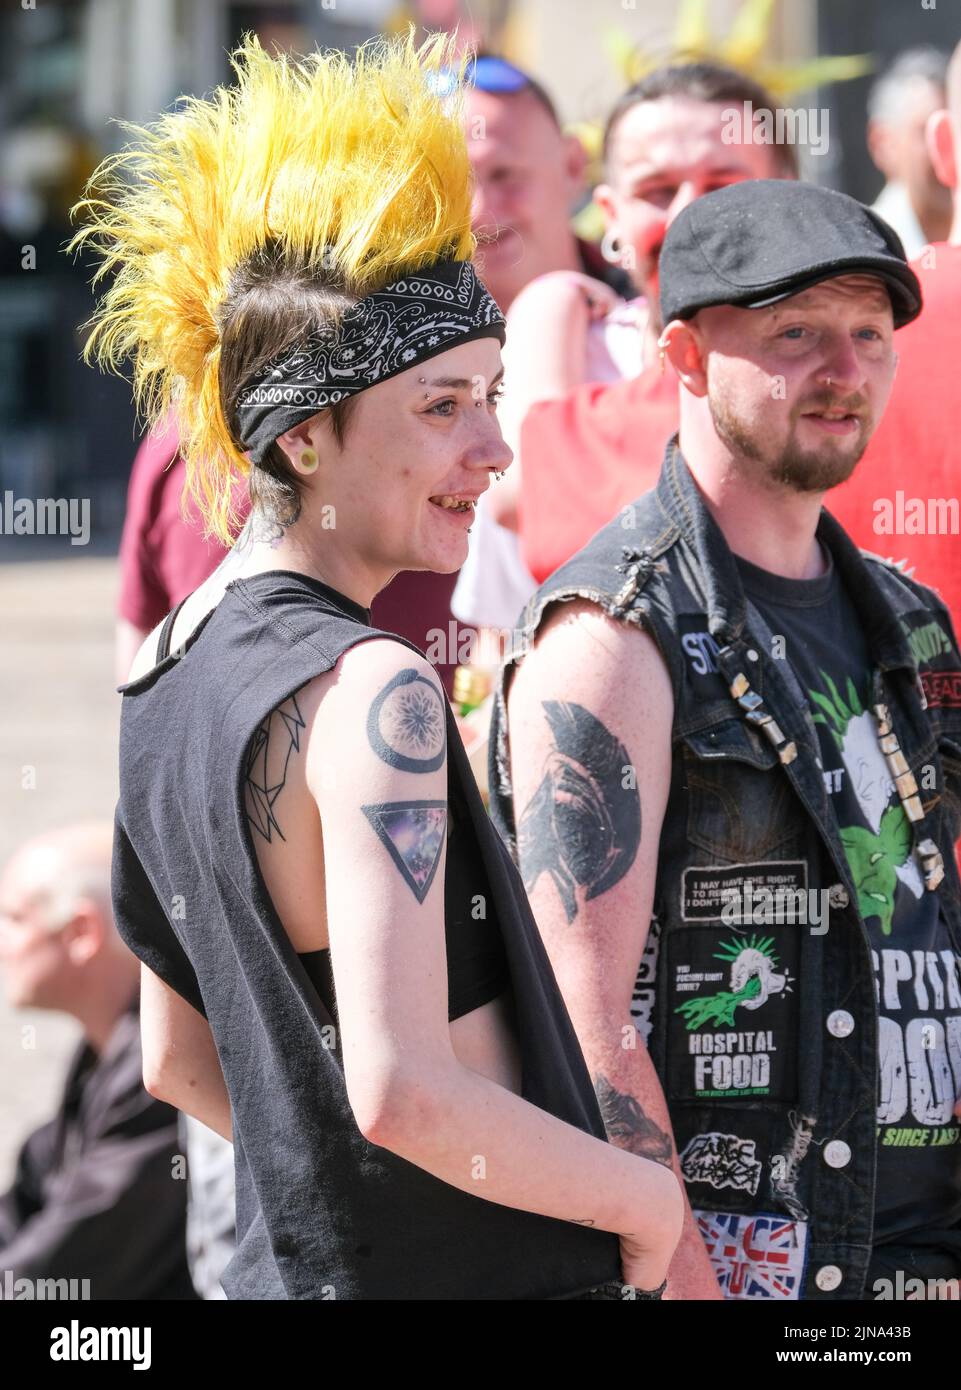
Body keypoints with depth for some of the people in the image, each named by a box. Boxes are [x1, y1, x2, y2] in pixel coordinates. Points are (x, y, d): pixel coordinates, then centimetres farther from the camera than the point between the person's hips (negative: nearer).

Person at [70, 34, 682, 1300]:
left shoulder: (163, 670, 8)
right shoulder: (368, 691, -19)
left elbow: (179, 1062, 17)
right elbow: (404, 1091, -27)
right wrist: (647, 1198, -13)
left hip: (289, 1265, 9)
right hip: (488, 1284, -9)